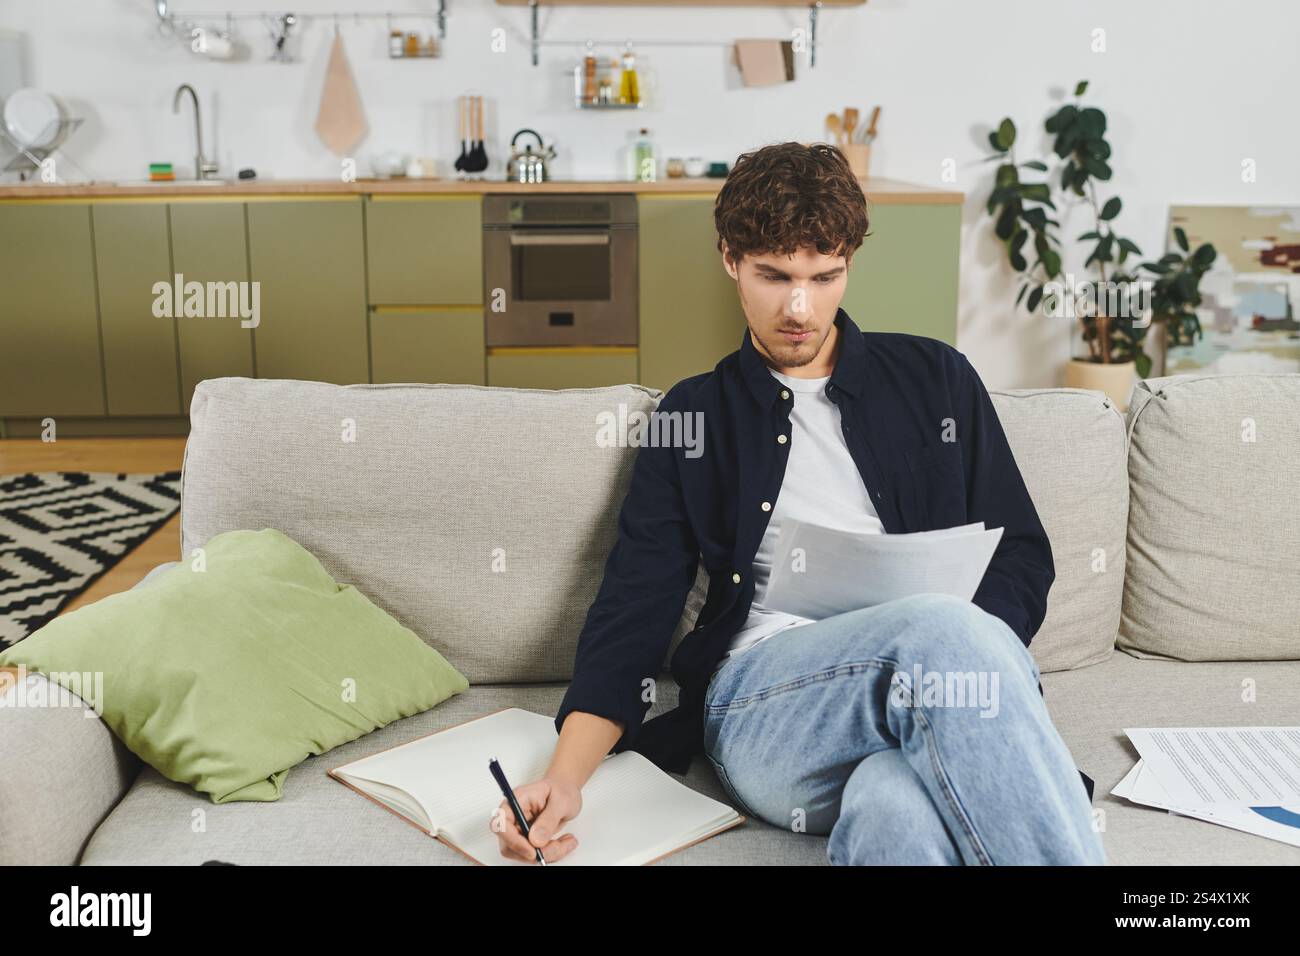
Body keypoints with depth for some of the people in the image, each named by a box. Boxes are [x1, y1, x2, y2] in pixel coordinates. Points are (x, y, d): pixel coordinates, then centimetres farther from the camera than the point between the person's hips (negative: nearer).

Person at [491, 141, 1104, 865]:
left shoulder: (935, 377, 20)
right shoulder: (692, 417, 17)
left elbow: (1023, 559, 17)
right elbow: (633, 612, 10)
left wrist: (956, 650, -7)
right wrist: (566, 777, -8)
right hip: (760, 705, 0)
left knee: (897, 811, -39)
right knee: (946, 631, -35)